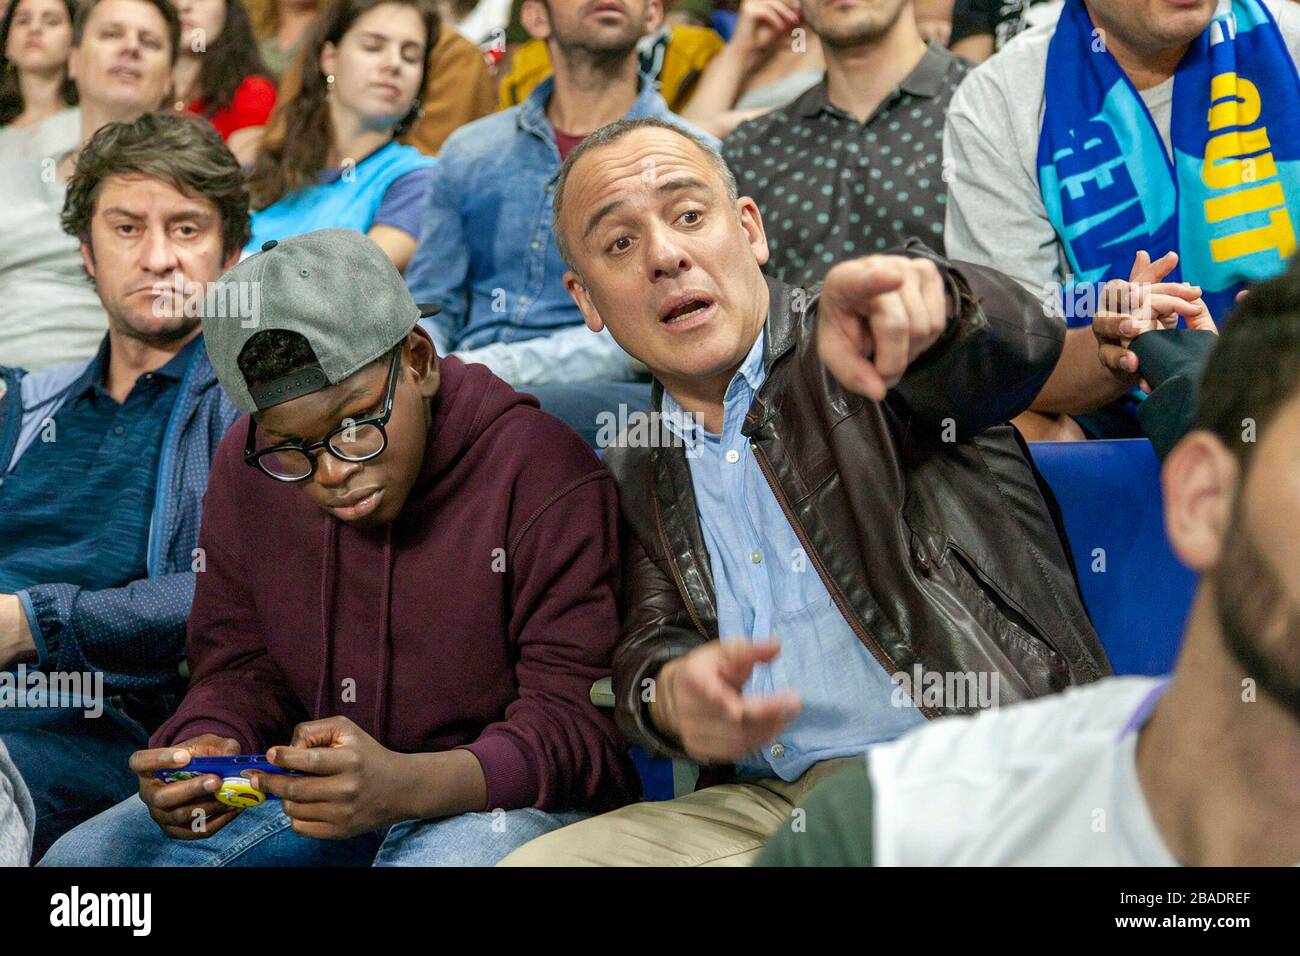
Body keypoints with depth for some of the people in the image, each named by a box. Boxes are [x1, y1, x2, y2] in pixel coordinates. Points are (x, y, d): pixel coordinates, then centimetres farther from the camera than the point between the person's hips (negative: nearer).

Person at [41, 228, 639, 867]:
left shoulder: (545, 478, -18)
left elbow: (578, 717, -19)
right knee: (80, 858, -11)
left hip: (496, 794, -5)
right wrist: (209, 747, -18)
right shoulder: (247, 468, -1)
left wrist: (407, 786, -36)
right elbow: (238, 663, 8)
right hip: (310, 791, 5)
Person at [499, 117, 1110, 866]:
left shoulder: (853, 356, 2)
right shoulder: (638, 470, 20)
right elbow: (649, 644, 13)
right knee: (537, 861, -13)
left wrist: (924, 304, -45)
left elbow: (1017, 347, -19)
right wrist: (672, 694, -15)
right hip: (767, 801, 6)